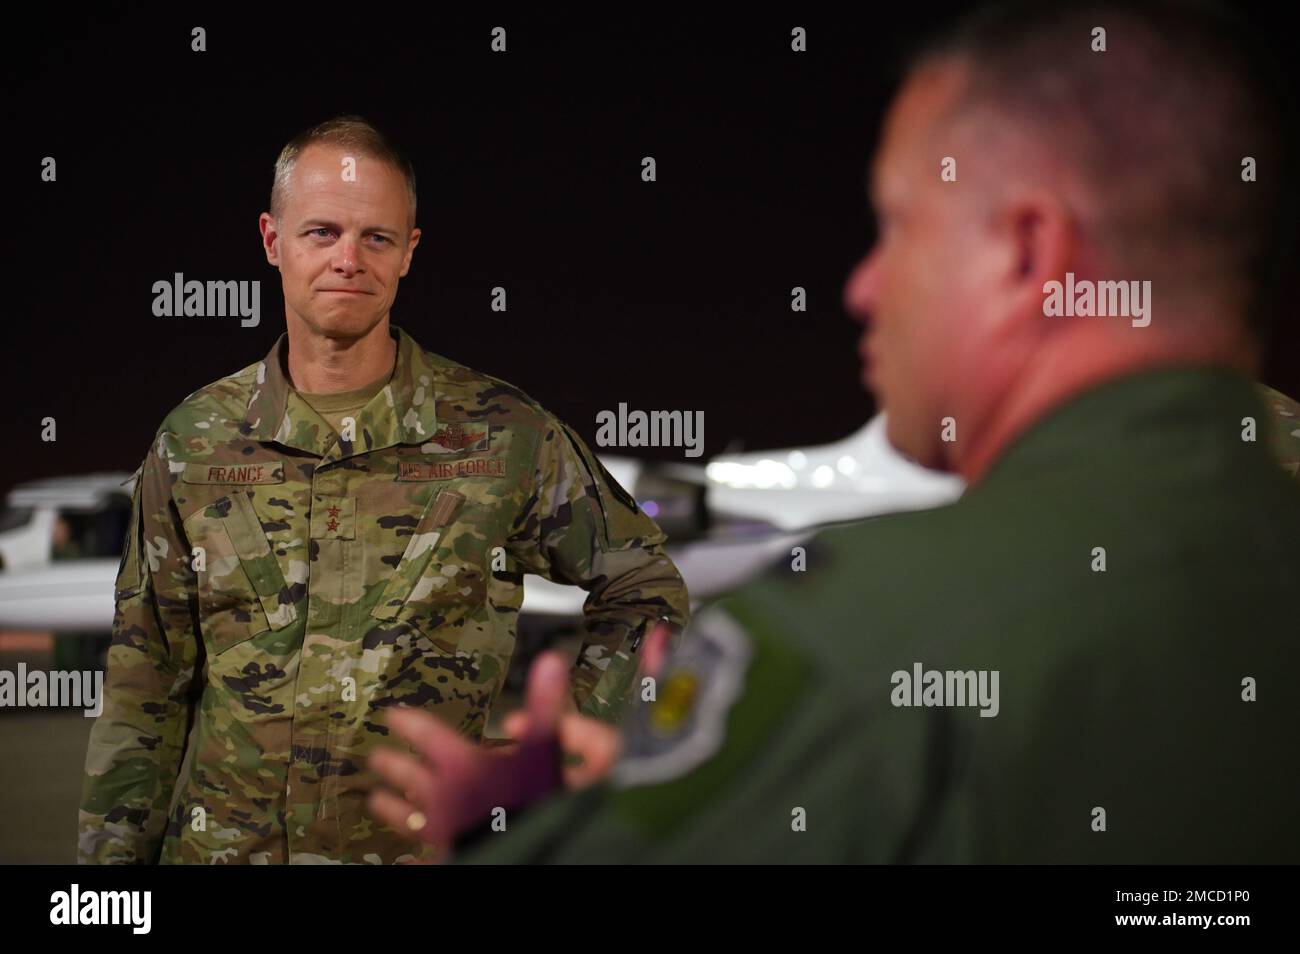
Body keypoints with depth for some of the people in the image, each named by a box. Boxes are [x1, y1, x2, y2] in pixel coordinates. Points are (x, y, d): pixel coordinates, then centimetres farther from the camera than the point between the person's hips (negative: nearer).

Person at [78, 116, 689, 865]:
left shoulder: (503, 435, -6)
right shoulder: (193, 442, 0)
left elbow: (647, 590, 7)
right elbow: (147, 692, 4)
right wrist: (113, 851, 0)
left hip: (423, 845, -1)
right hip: (219, 842, 2)